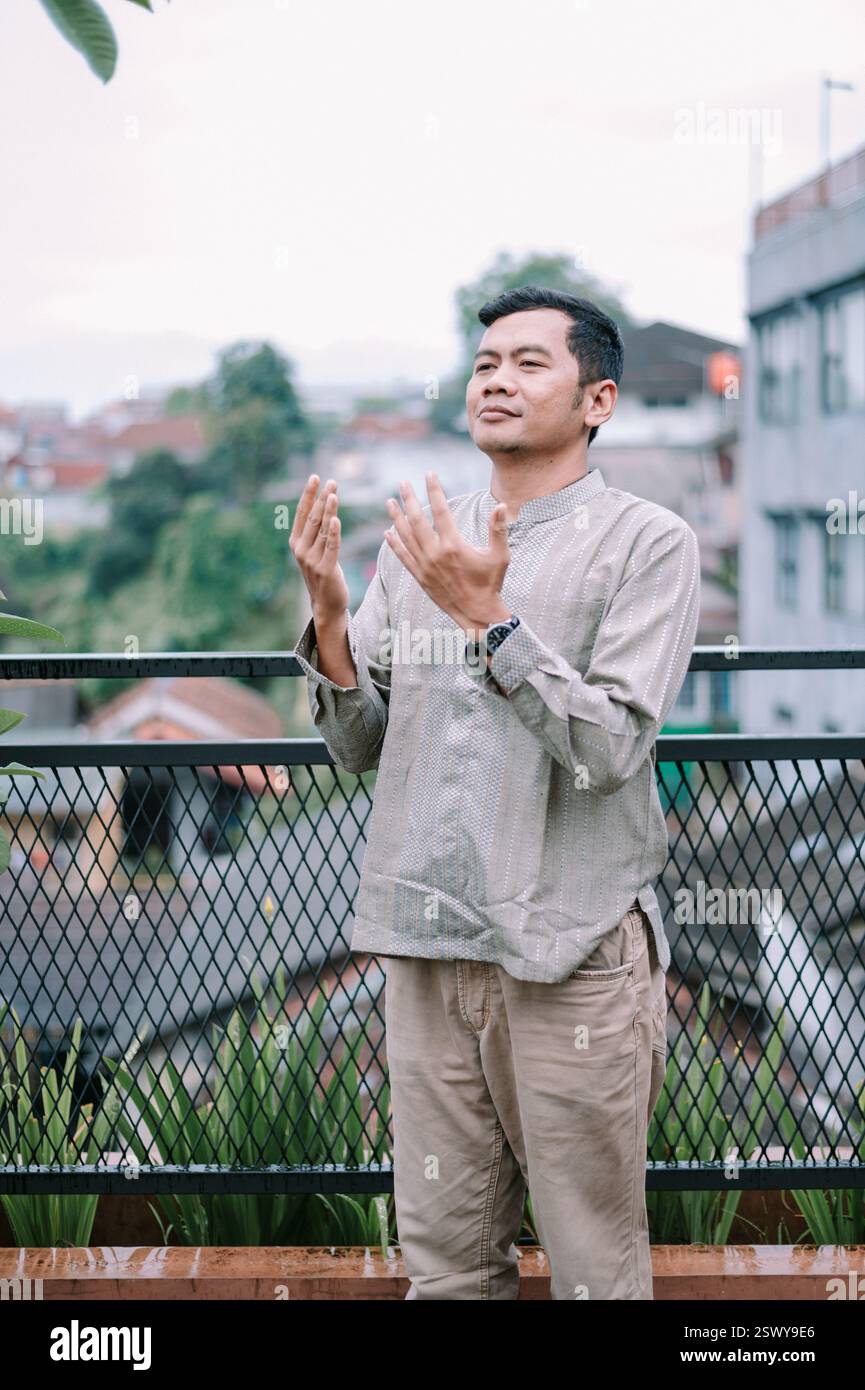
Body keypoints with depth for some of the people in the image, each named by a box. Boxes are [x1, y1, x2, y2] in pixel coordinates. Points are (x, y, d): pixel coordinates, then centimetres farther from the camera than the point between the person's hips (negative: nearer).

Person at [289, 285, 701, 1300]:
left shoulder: (649, 545, -3)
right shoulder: (420, 542, 13)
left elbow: (611, 748, -15)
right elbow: (359, 745, 10)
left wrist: (489, 620, -21)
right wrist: (328, 614, -6)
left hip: (570, 953, -4)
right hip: (426, 947, 5)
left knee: (595, 1267, 6)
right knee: (444, 1265, 12)